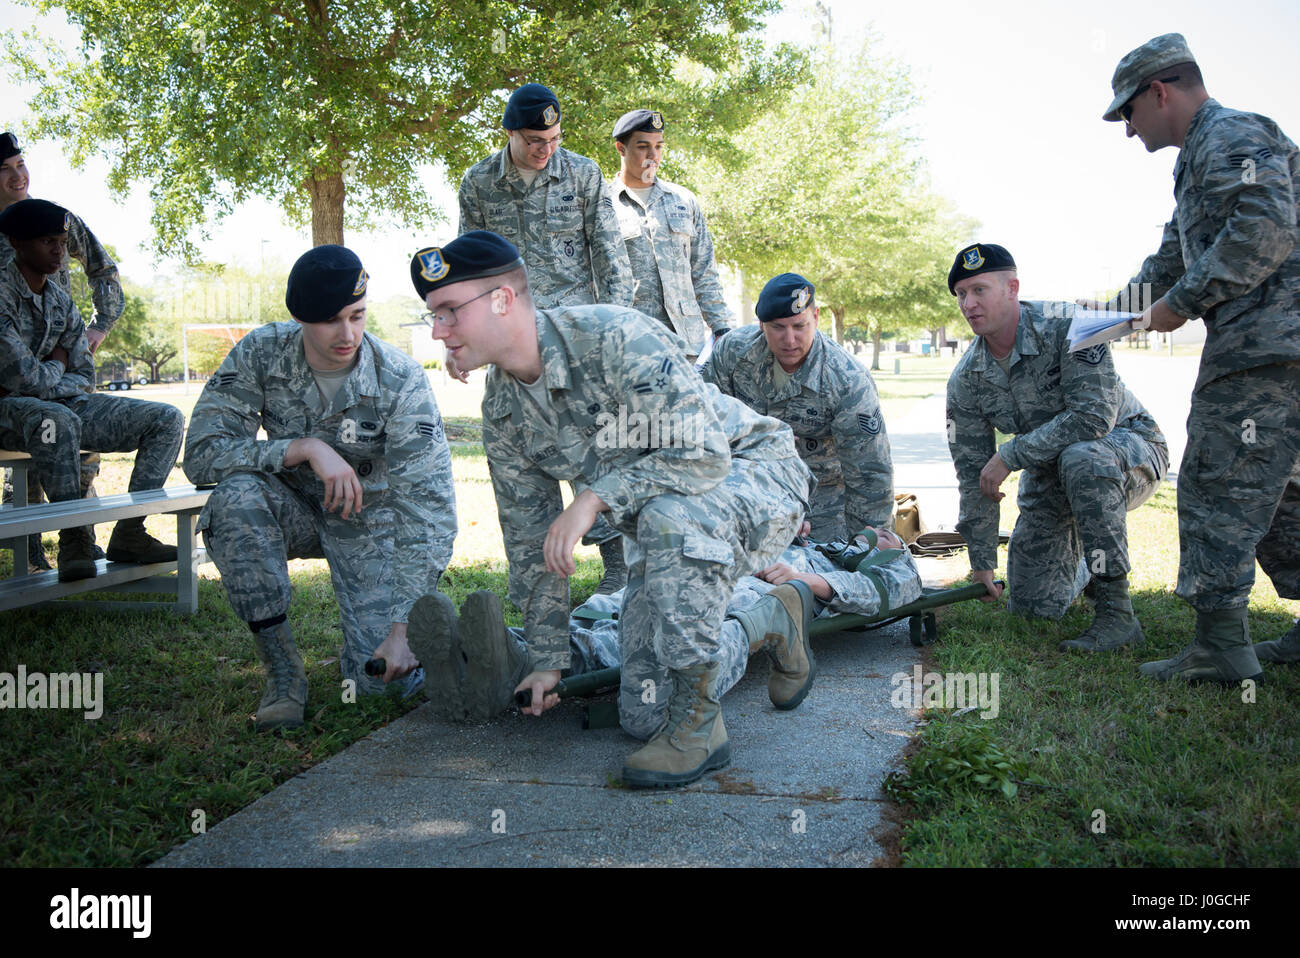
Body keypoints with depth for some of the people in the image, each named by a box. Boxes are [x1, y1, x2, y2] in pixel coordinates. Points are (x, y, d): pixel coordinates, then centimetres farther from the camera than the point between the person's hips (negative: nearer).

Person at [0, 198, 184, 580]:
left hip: (66, 405, 7)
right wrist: (57, 366, 2)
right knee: (57, 418, -43)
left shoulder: (60, 300, 12)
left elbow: (84, 377, 9)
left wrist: (41, 384, -10)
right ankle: (74, 539, -30)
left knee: (167, 419, -6)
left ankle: (129, 533, -15)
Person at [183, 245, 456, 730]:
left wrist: (403, 630, -34)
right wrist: (306, 448, -34)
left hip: (371, 520, -2)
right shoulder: (261, 353, -18)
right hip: (297, 509, 2)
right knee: (235, 496, -34)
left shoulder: (401, 381, -25)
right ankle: (282, 669, -18)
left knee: (379, 678, -18)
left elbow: (430, 511, -27)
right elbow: (201, 453, -22)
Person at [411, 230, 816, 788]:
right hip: (660, 526, 7)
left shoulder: (617, 338, -27)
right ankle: (773, 619, 23)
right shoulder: (502, 413, -3)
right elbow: (531, 542, 6)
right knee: (643, 713, 0)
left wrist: (594, 497, -32)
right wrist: (547, 659, 10)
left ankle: (699, 721, -25)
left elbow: (704, 453, -32)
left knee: (669, 516, -42)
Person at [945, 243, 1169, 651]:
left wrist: (1011, 455, -30)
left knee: (1080, 459, -41)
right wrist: (982, 563, -4)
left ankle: (1118, 614, -32)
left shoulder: (1068, 325, -25)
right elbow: (974, 476, -5)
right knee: (1033, 605, -1)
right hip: (1049, 475, 5)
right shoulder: (965, 380, -9)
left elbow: (1094, 416, -34)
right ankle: (1083, 563, 36)